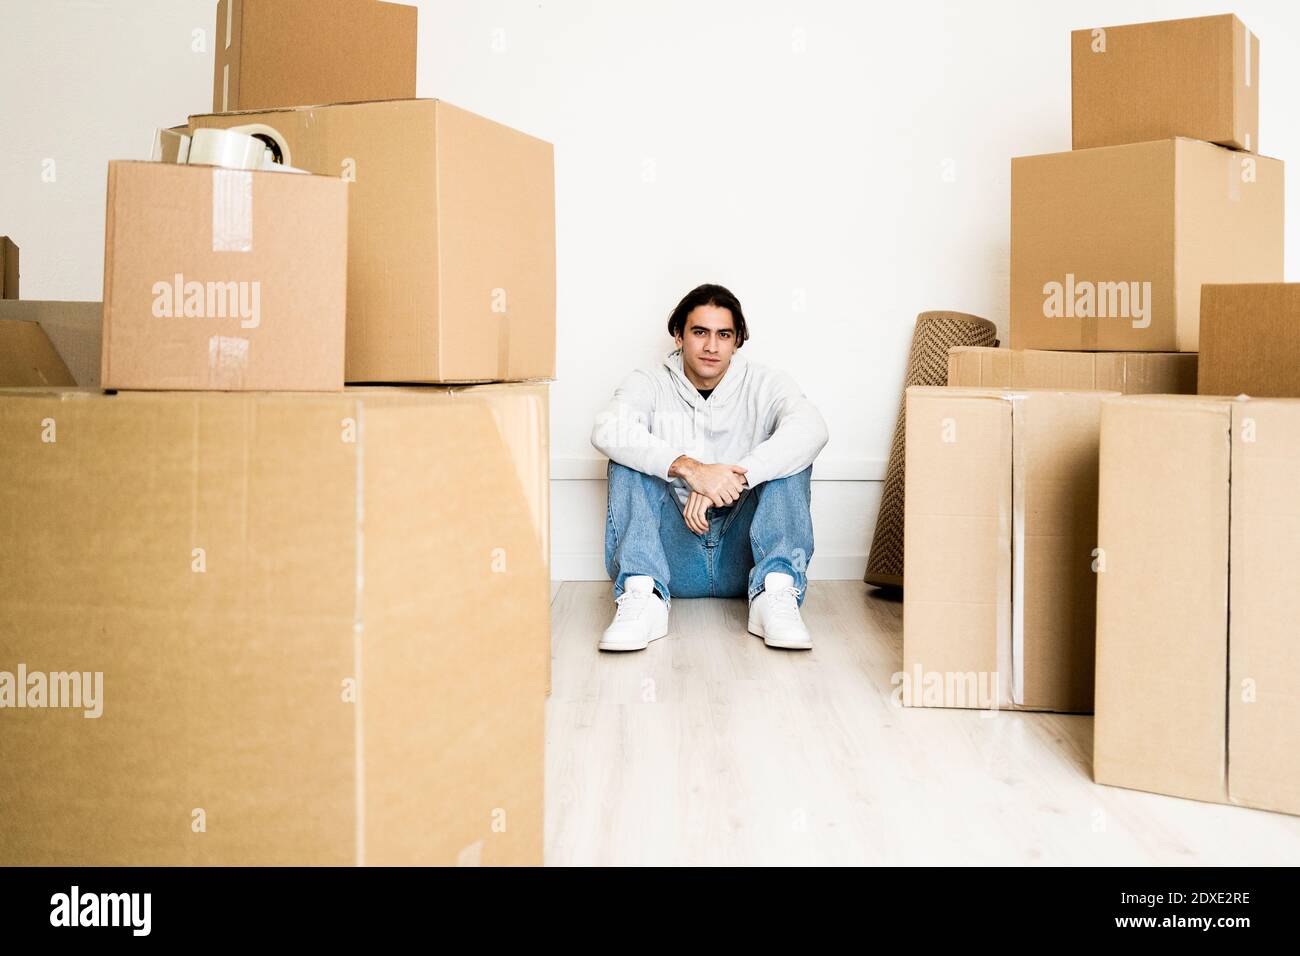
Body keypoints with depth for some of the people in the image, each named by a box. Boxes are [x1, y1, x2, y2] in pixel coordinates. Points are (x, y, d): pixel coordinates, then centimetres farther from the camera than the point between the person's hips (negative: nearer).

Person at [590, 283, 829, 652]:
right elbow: (608, 431, -21)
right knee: (631, 457, -18)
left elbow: (811, 429, -20)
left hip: (742, 556, 0)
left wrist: (733, 476, -34)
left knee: (789, 455, -17)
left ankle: (776, 593, -33)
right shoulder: (649, 384, 3)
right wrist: (688, 467, -36)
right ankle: (642, 596, -35)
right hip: (673, 554, 0)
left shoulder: (764, 384, 3)